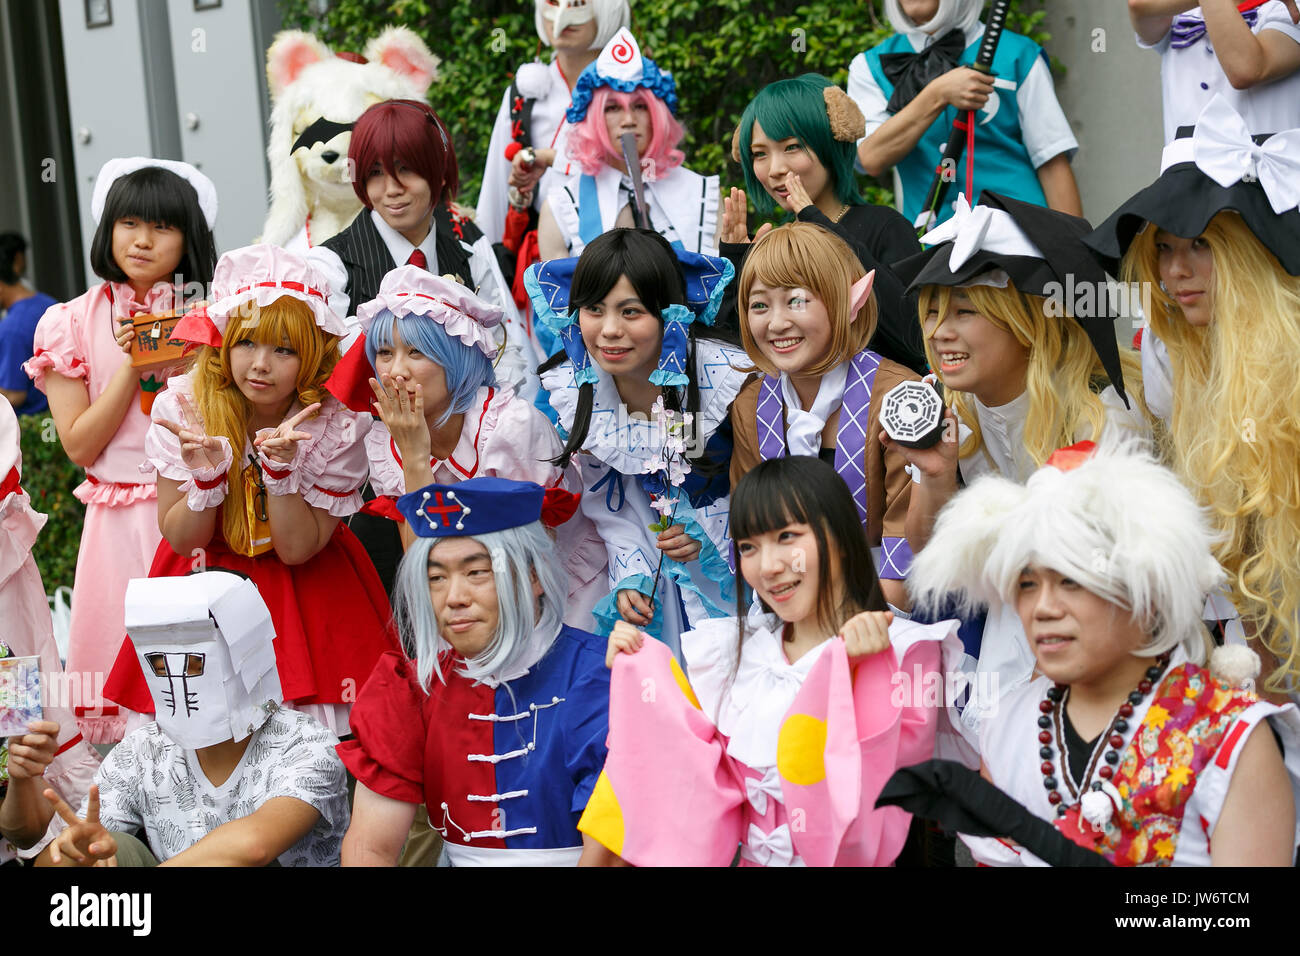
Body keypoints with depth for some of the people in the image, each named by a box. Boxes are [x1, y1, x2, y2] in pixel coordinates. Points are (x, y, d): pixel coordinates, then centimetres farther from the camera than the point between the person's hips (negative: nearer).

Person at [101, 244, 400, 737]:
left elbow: (297, 549, -15)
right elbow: (182, 539, -8)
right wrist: (206, 479, -29)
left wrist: (281, 466, -30)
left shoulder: (336, 426, -17)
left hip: (305, 593, -1)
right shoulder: (181, 406, -15)